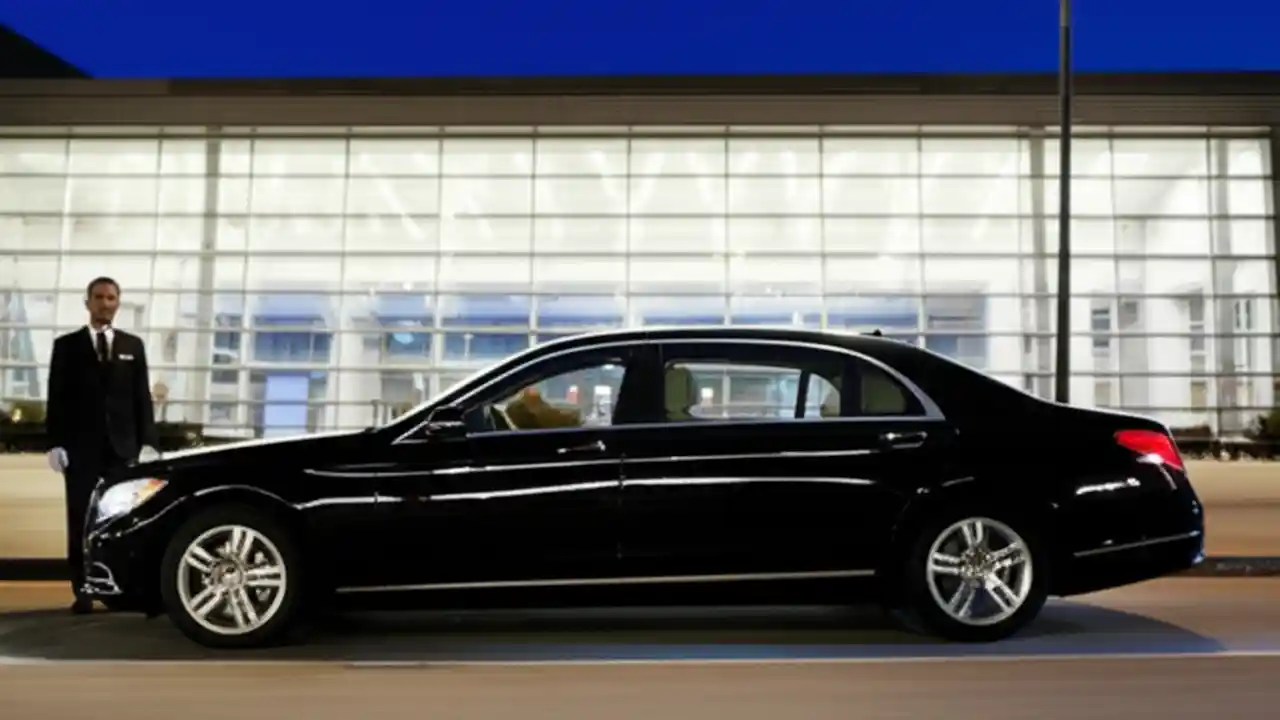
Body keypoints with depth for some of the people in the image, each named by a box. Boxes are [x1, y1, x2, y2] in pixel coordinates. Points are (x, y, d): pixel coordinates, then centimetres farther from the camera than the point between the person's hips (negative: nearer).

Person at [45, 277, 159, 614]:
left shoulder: (133, 345, 12)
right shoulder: (67, 345, 7)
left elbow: (142, 397, 8)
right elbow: (57, 397, 2)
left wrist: (148, 441, -1)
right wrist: (56, 442, -7)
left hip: (123, 446, 1)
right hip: (81, 446, -1)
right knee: (81, 520, 0)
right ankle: (82, 591, 4)